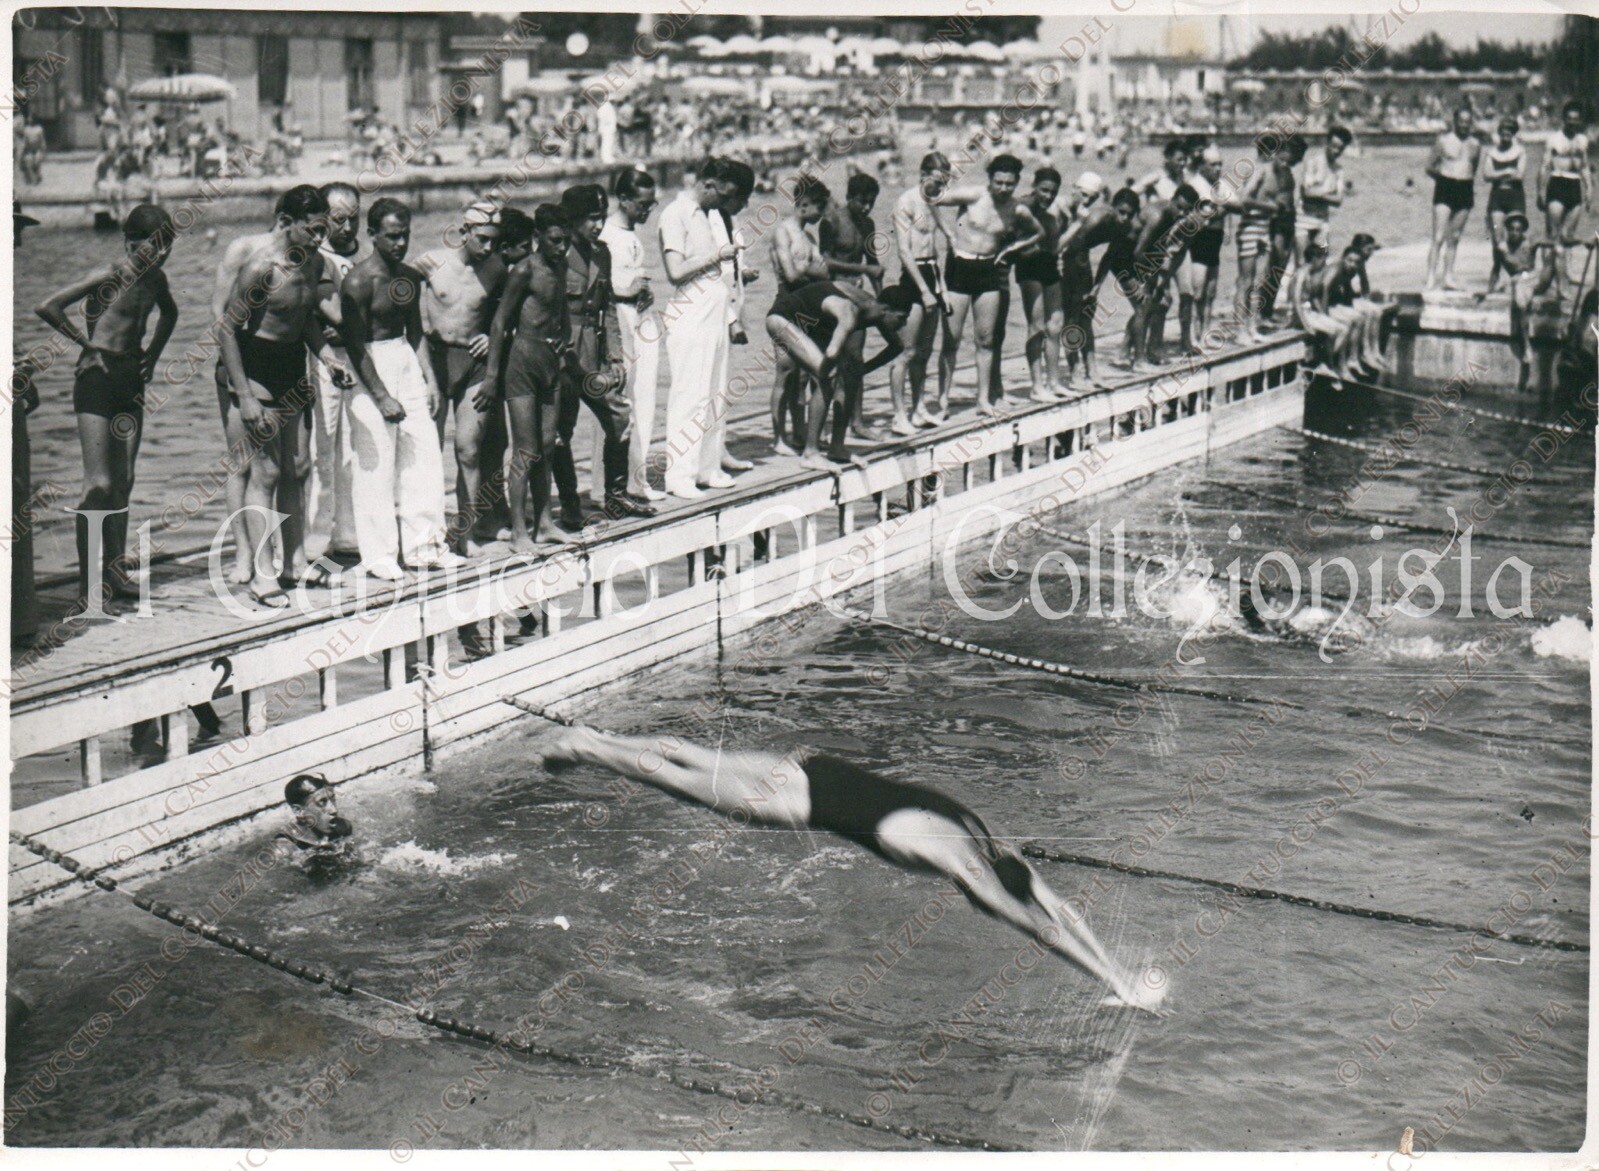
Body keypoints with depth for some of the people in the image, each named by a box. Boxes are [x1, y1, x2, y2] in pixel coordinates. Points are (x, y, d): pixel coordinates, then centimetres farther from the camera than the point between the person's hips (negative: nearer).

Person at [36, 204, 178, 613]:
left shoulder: (154, 278, 8)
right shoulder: (109, 276, -15)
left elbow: (168, 312, 31)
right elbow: (48, 307, -22)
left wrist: (153, 353, 16)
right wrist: (88, 343, -14)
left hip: (131, 382, 7)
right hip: (97, 380, -7)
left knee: (123, 484, 10)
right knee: (99, 486, -11)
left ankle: (116, 569, 20)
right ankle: (87, 586, -6)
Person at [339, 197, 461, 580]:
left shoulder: (410, 277, 8)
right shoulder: (359, 282, -14)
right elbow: (355, 345, -14)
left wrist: (430, 378, 13)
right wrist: (382, 397, -17)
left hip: (405, 361, 7)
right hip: (370, 367, -7)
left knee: (424, 455, 7)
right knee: (377, 465, -4)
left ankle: (424, 544, 17)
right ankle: (379, 555, 5)